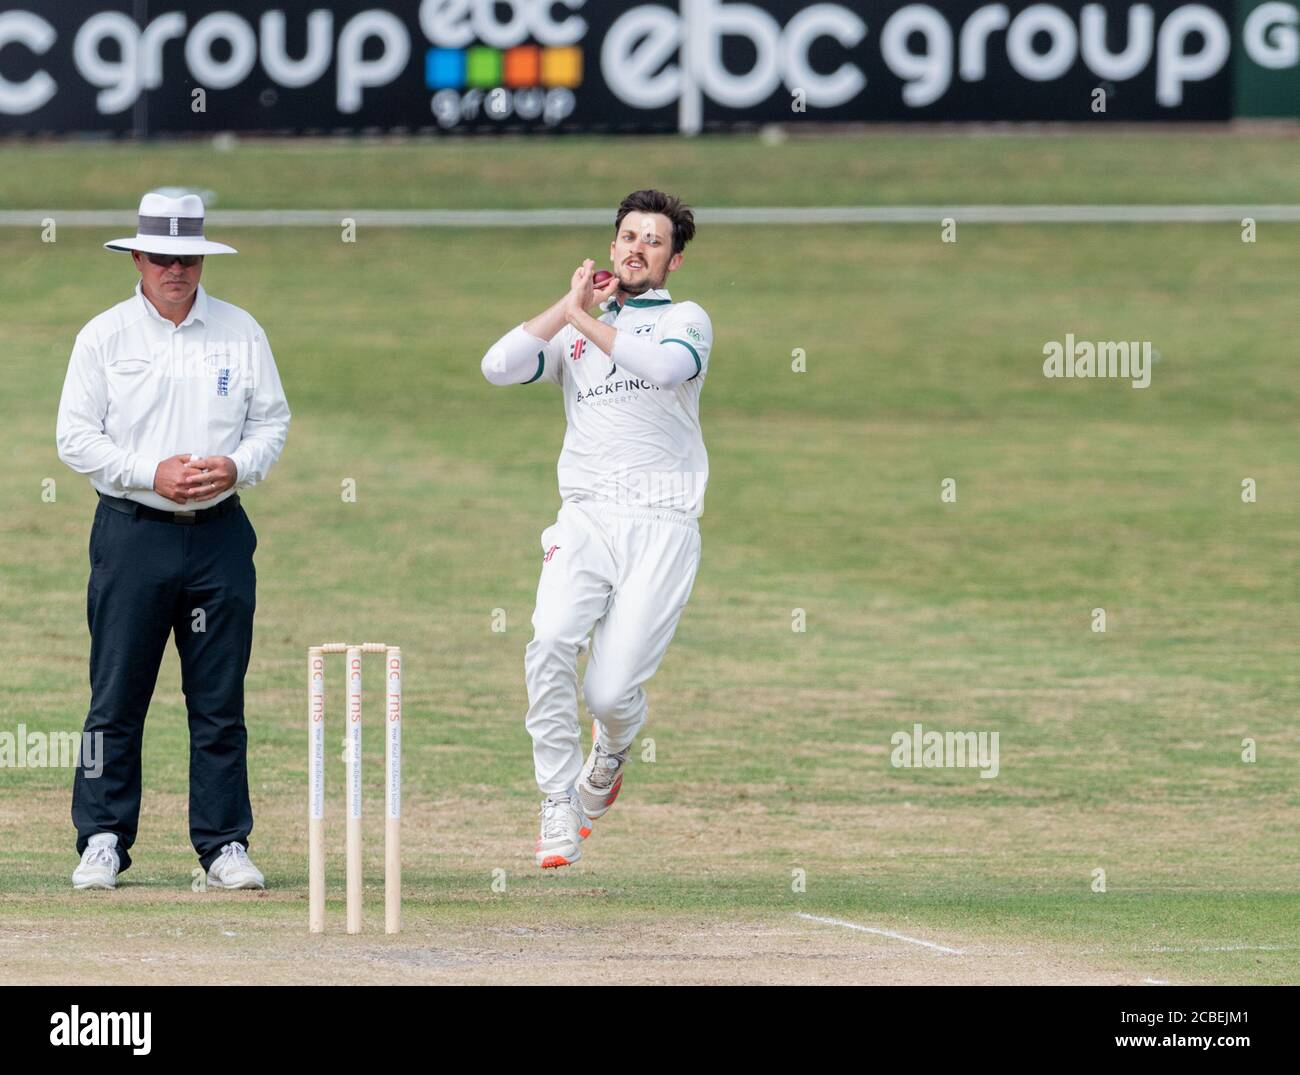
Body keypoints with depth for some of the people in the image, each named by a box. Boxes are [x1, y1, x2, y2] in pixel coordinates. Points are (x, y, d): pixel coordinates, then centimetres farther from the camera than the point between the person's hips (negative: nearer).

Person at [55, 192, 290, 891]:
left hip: (219, 537, 2)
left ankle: (224, 843, 7)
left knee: (220, 701, 3)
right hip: (132, 532, -2)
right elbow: (77, 438, -1)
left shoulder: (240, 333, 8)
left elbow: (272, 421, 11)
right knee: (116, 696, -2)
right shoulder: (104, 337, 2)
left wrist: (235, 467, -9)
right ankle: (102, 841, 4)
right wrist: (152, 473, -13)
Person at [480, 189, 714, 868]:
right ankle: (561, 812, -16)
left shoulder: (686, 321, 10)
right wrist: (569, 307, 5)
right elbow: (498, 367, 4)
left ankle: (611, 756, 24)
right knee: (551, 644, -25)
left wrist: (586, 320, -6)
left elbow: (667, 366, -14)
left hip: (662, 526, -3)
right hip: (586, 519, 3)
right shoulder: (572, 334, 21)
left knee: (610, 692, -13)